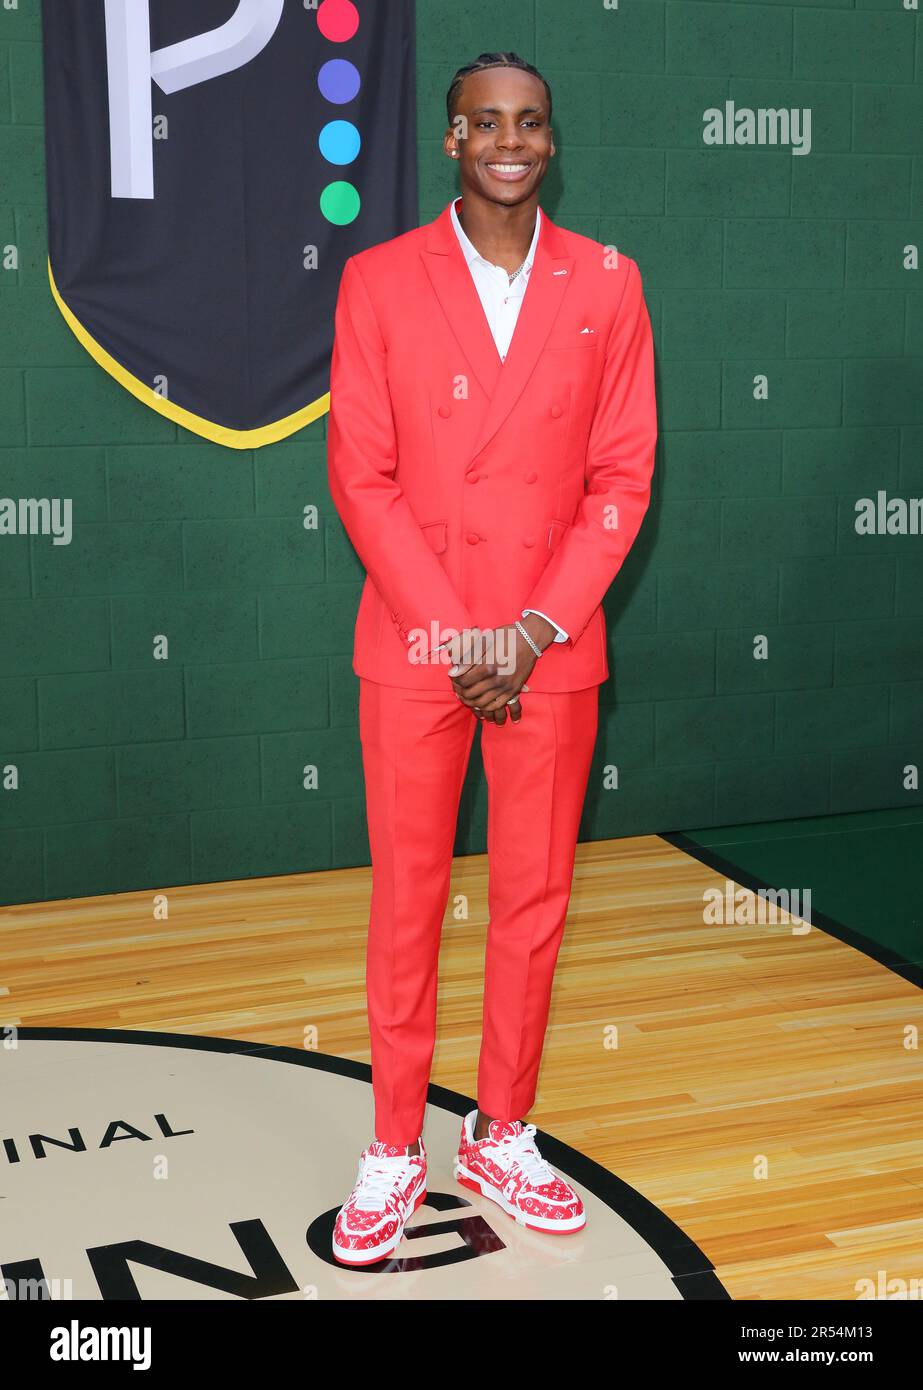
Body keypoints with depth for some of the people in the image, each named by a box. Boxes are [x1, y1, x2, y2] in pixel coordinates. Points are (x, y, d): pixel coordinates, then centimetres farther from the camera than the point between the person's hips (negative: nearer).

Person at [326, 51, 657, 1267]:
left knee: (535, 897, 9)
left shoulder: (607, 285, 4)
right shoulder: (379, 281, 1)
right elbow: (360, 475, -3)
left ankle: (503, 1134, 27)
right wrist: (452, 634, -11)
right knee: (405, 901, 6)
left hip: (553, 651, 1)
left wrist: (535, 629, -10)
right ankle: (395, 1151, 21)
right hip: (412, 646, -1)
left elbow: (622, 476, 1)